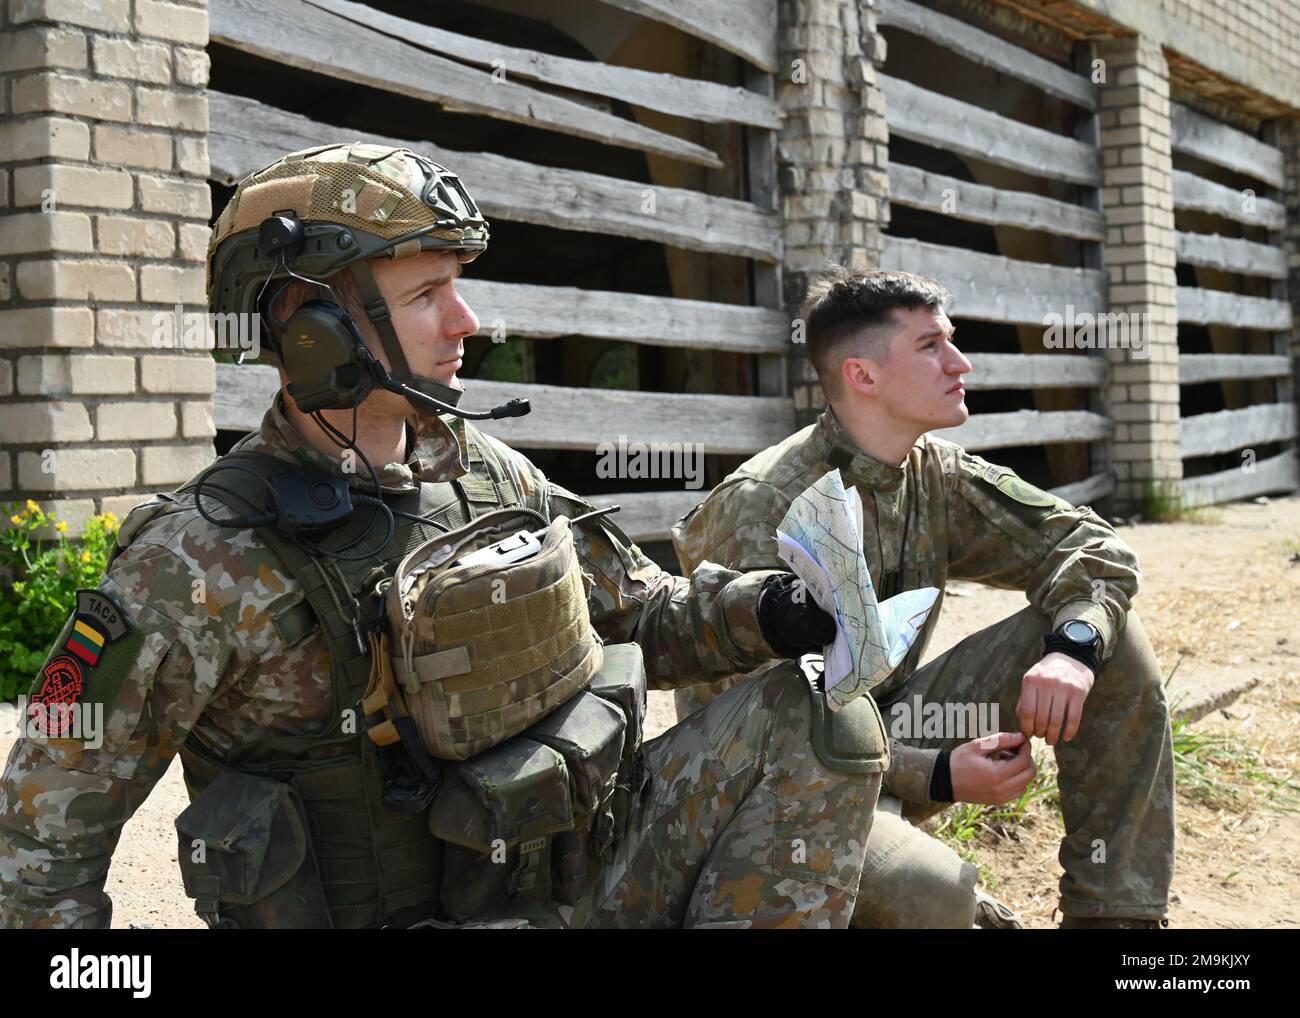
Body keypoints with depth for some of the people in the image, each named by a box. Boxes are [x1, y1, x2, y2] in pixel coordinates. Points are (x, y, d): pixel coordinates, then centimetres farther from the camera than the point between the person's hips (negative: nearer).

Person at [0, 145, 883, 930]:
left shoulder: (492, 475, 4)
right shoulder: (207, 563, -16)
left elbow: (646, 621, 14)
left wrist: (766, 613, -5)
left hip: (573, 890, 7)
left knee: (811, 712, -2)